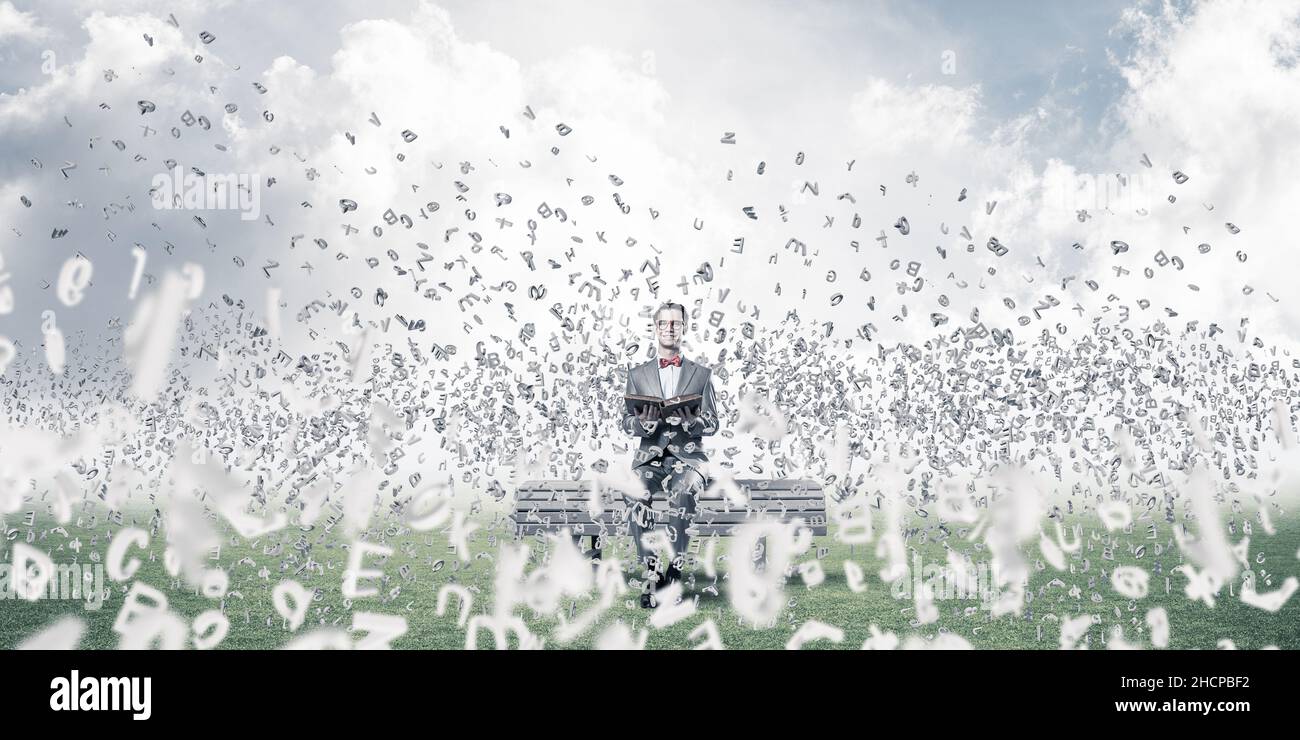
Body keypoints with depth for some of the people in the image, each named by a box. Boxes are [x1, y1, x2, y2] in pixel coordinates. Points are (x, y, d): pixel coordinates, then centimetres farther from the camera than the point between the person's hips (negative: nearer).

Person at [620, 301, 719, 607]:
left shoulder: (702, 374, 13)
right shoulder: (637, 374, 14)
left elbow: (712, 423, 7)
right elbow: (627, 423, 9)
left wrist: (692, 422, -17)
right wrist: (644, 422, -16)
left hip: (688, 457, -1)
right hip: (650, 456, 1)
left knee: (683, 492, -37)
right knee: (634, 494, -34)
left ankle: (674, 571, -33)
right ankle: (652, 574, -30)